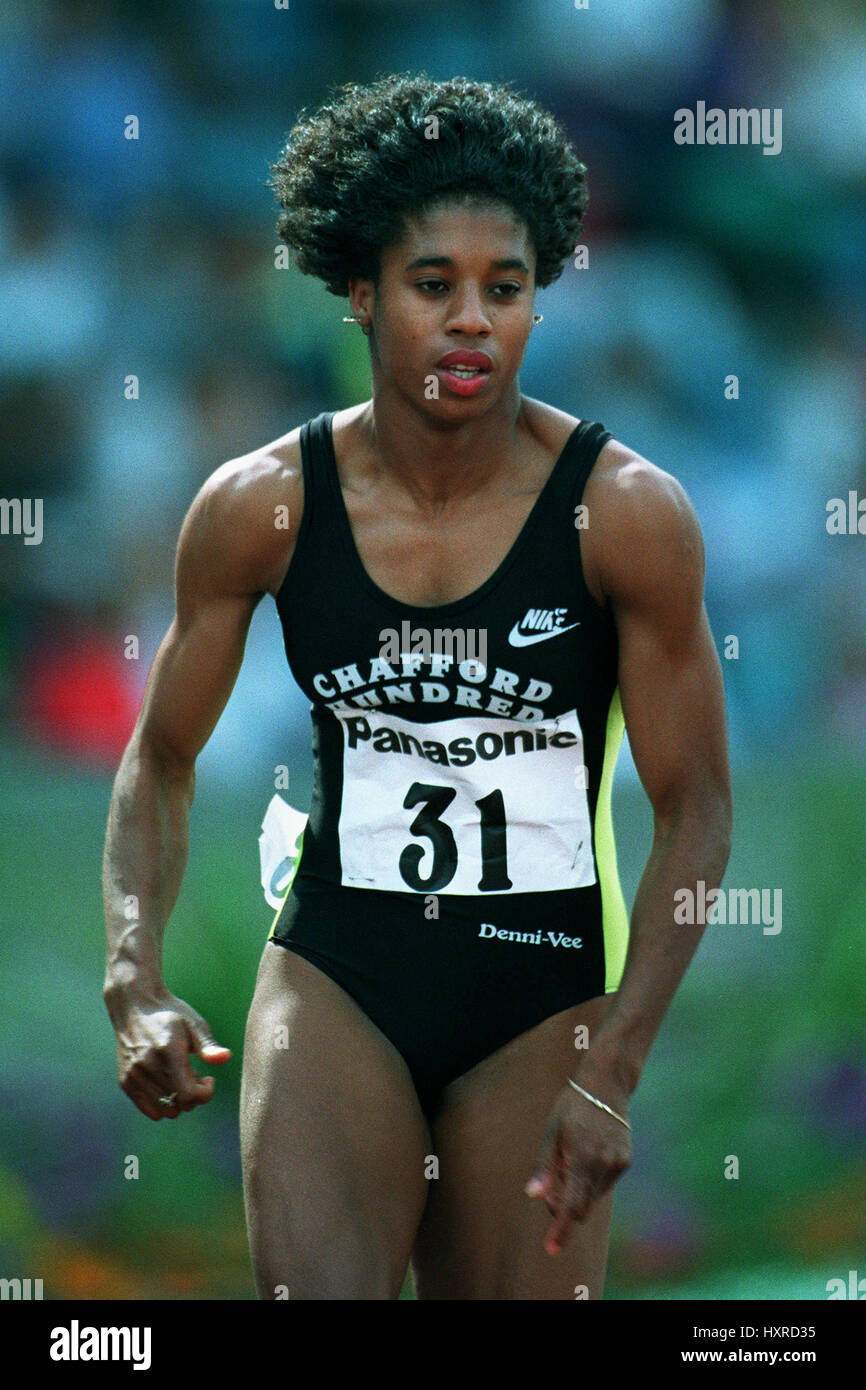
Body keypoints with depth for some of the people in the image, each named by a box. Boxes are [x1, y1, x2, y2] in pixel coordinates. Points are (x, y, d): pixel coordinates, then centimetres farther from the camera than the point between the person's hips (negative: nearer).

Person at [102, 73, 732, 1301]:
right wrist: (136, 985, -9)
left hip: (546, 999, 0)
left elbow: (695, 810, -5)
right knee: (315, 1287, -21)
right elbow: (161, 760, 7)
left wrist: (610, 1072, -13)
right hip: (334, 976, 0)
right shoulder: (262, 508, -4)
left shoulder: (626, 512, -10)